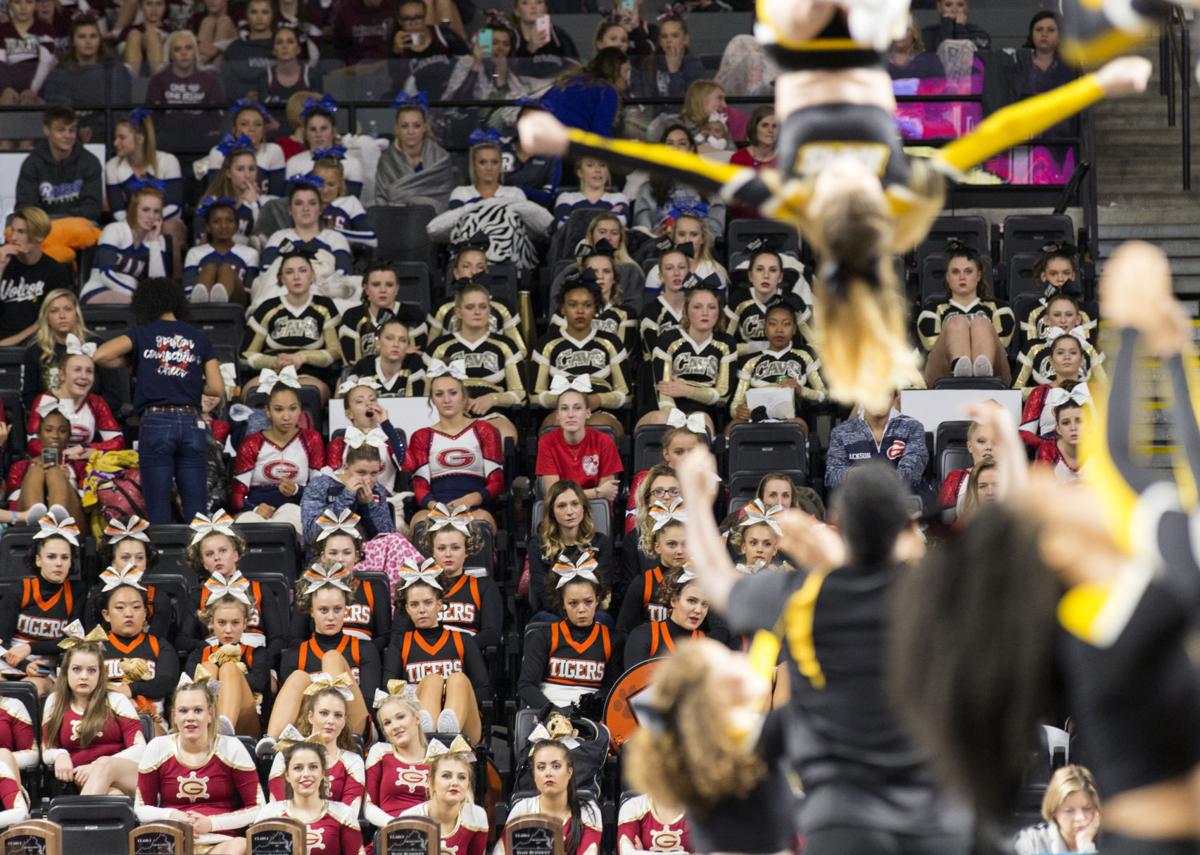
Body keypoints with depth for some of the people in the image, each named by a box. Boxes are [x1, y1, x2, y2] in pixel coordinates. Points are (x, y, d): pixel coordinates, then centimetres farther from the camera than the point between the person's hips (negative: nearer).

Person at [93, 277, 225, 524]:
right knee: (196, 510, 1)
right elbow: (218, 388, 5)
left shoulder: (142, 333, 5)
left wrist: (128, 364, 11)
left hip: (156, 423, -2)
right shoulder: (199, 338, 11)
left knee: (158, 512, -1)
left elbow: (100, 356, -7)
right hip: (191, 423, 2)